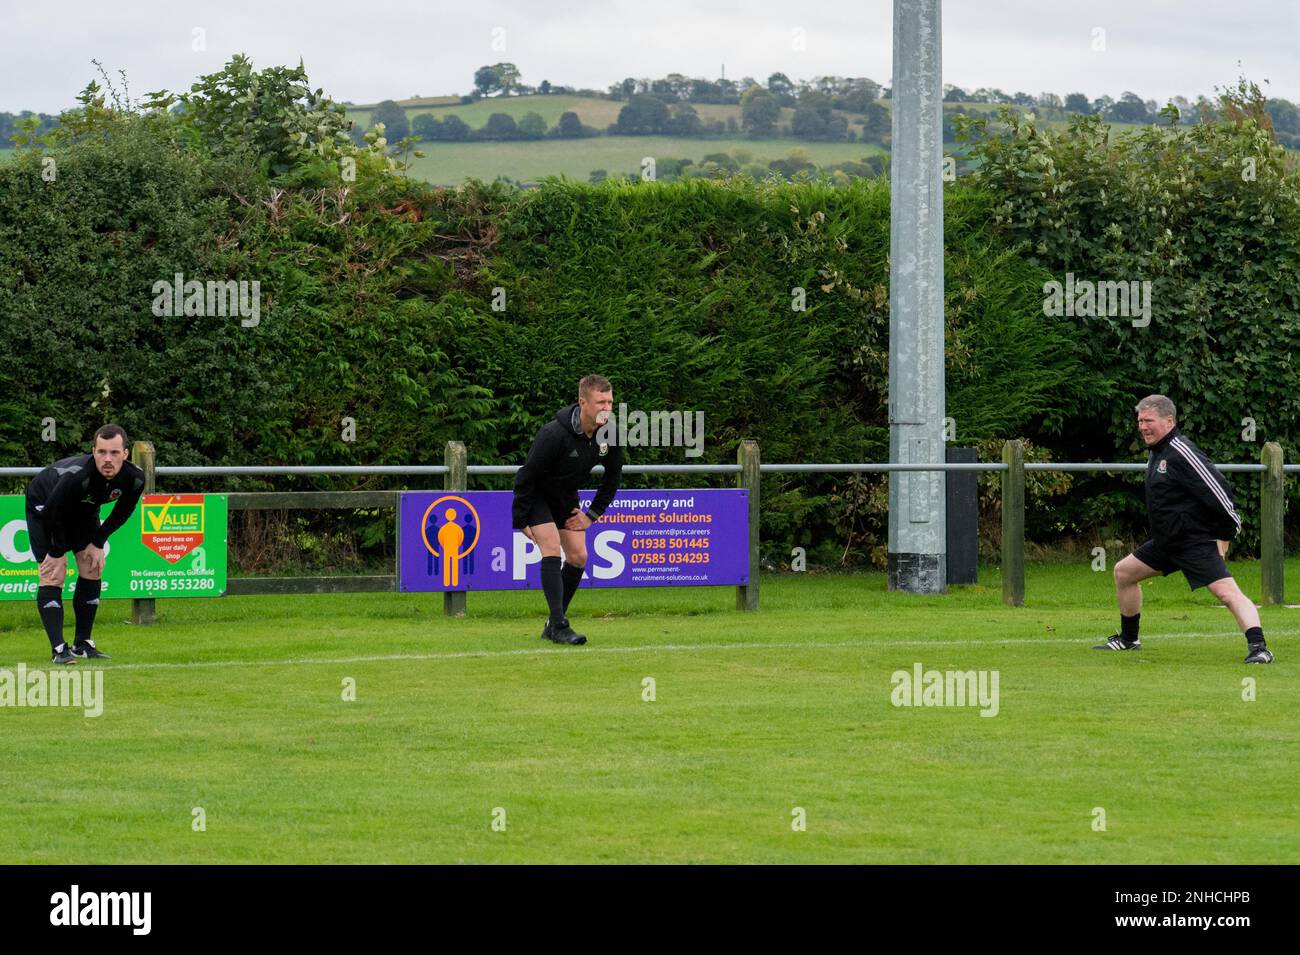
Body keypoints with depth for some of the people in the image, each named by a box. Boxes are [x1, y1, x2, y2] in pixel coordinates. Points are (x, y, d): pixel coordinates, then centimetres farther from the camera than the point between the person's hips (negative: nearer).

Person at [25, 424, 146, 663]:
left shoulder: (134, 479, -27)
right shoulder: (76, 476, -44)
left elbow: (122, 511, -5)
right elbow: (52, 512, -30)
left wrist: (98, 543, -5)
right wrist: (57, 552, -19)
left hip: (83, 510, 6)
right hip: (44, 506, -6)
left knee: (92, 570, 2)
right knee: (52, 574, -16)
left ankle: (83, 644, 13)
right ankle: (59, 649, -20)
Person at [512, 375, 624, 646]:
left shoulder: (610, 435, -15)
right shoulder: (554, 434, -34)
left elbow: (612, 478, 3)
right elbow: (526, 476, -26)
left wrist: (592, 514, 0)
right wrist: (520, 521, -21)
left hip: (567, 497, 6)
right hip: (537, 495, -6)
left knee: (578, 557, 0)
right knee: (552, 550, -21)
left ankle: (554, 624, 13)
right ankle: (558, 626, -22)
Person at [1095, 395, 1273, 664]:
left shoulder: (1181, 454, -19)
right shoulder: (1158, 452, 11)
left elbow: (1218, 490, -22)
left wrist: (1225, 534, -17)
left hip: (1195, 541, -11)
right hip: (1166, 541, 11)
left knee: (1226, 591, -24)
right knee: (1123, 572, 19)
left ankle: (1258, 648, -34)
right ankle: (1128, 639, 33)